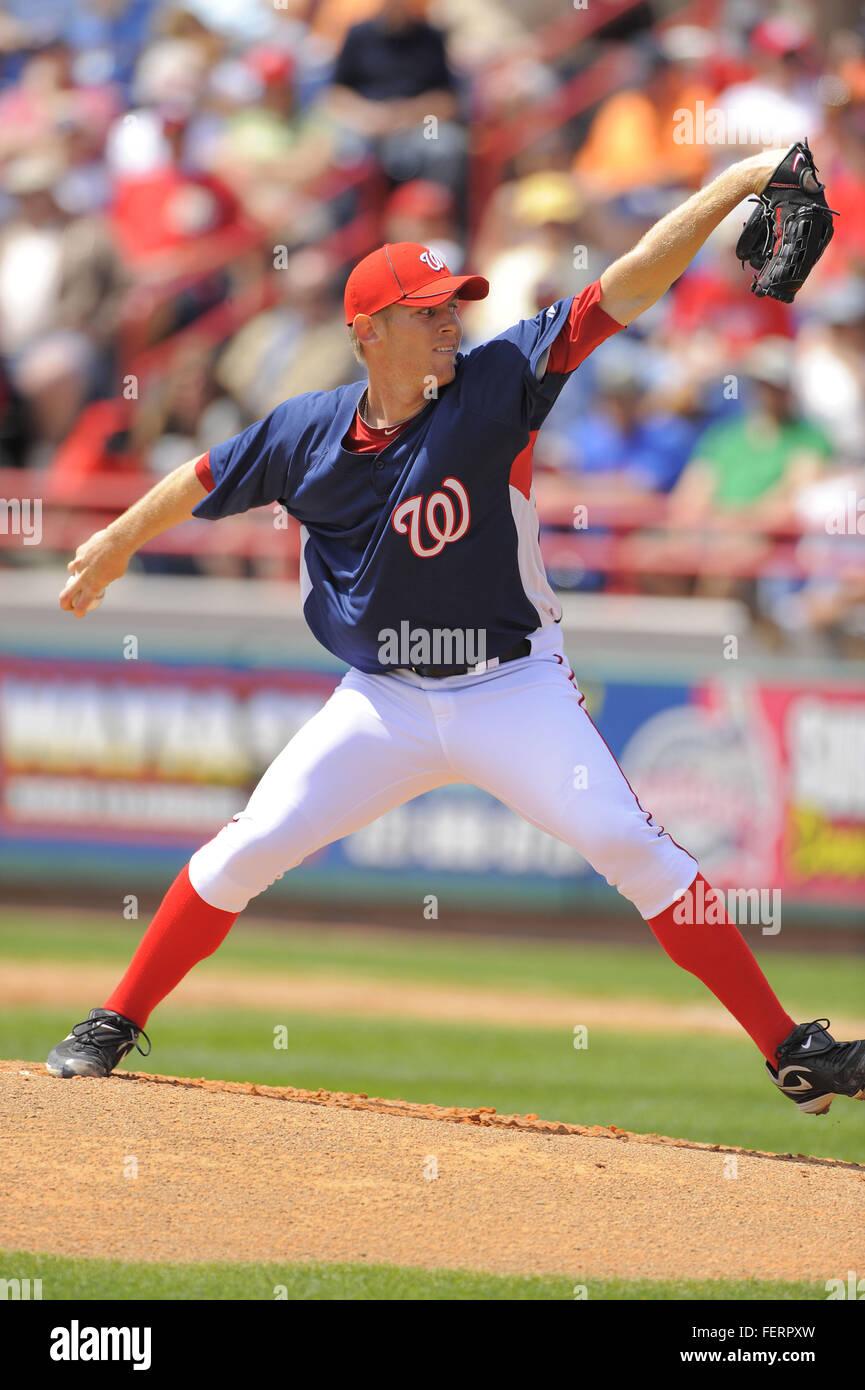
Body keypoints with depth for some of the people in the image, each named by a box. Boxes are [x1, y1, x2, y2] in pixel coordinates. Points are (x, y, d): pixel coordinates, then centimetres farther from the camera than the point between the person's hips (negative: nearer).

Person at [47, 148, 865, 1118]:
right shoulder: (309, 435, -5)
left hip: (513, 690, -2)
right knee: (249, 847, -1)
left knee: (628, 845, -14)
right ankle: (116, 1025, 16)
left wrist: (733, 186, -27)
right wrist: (115, 546, 27)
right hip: (385, 701, 2)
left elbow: (627, 287, -19)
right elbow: (205, 478, 14)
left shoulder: (495, 386, -12)